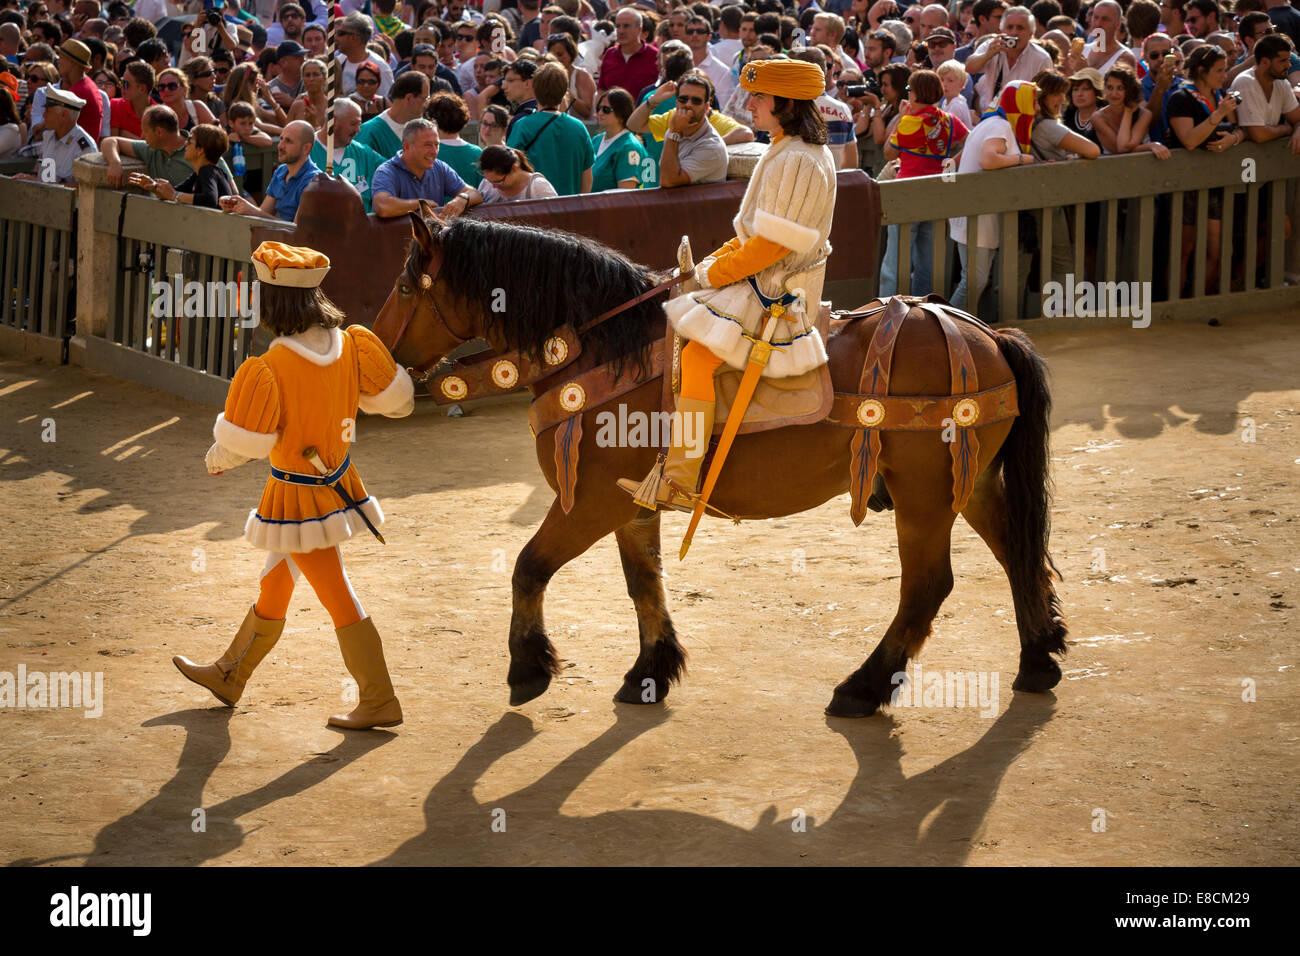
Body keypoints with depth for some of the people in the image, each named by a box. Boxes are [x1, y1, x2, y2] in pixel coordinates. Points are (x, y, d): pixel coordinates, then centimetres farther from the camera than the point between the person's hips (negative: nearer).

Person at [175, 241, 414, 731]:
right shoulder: (348, 347, -9)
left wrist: (218, 460, 4)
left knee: (337, 597, 3)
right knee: (274, 586, 23)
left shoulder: (270, 368, -26)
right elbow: (394, 400, 1)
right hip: (338, 482, 8)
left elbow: (243, 442, -18)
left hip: (297, 496, -8)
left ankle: (379, 702, 12)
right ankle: (229, 676, 40)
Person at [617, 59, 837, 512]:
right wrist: (719, 257, 8)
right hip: (767, 285, 11)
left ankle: (680, 481, -28)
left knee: (698, 355, -24)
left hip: (776, 295, -11)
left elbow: (773, 244, -24)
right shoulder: (783, 153, 15)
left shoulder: (797, 162, -20)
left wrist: (718, 272, -14)